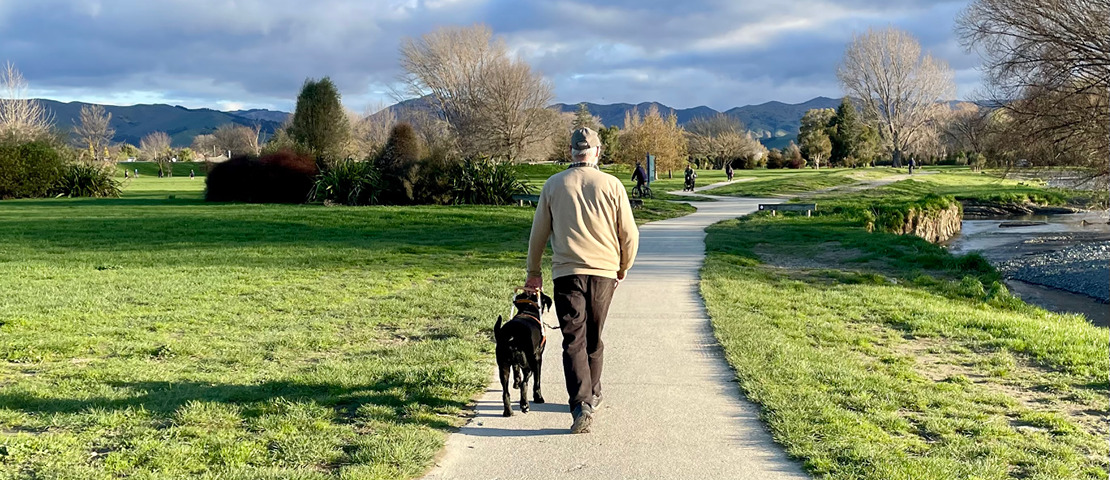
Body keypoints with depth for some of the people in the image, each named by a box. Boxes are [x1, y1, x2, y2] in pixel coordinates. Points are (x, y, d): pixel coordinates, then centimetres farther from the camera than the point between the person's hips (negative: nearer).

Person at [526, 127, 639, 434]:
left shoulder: (553, 185, 2)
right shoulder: (611, 185, -1)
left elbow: (538, 233, 8)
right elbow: (629, 235, 2)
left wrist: (534, 271, 21)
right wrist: (623, 269, 19)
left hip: (567, 272, -1)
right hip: (604, 271, 1)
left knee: (574, 340, -2)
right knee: (594, 339, 17)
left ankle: (581, 405, -15)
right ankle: (592, 395, 30)